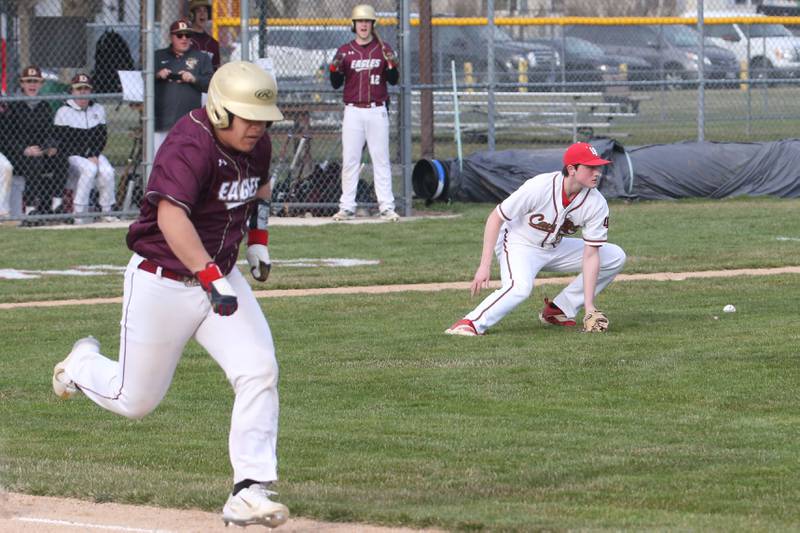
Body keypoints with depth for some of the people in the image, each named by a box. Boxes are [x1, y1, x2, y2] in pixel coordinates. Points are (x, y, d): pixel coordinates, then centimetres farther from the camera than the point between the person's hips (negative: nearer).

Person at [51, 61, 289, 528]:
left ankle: (250, 493, -12)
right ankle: (84, 364, 41)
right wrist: (212, 279, -49)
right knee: (136, 400, 7)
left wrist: (258, 239, 15)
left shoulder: (257, 145, -1)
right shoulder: (191, 147, -27)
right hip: (162, 283, -6)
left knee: (259, 372, -14)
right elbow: (170, 215, -42)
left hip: (221, 277, 6)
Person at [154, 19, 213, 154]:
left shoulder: (201, 58, 12)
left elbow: (211, 84, 3)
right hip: (162, 122, 1)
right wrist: (157, 75, -11)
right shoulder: (158, 56, 15)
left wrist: (194, 79, -14)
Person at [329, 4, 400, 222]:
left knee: (381, 159, -3)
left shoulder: (383, 49, 7)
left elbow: (393, 80, 4)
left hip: (377, 111, -1)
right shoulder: (345, 51, 8)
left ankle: (386, 207, -3)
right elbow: (336, 84, 6)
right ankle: (347, 207, 2)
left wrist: (392, 65, -16)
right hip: (353, 112, 1)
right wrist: (335, 68, -13)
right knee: (349, 160, -1)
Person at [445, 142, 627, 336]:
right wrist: (484, 266, -25)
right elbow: (495, 218, -21)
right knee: (520, 287, -38)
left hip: (555, 249, 6)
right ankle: (470, 324, -29)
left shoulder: (597, 204, -17)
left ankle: (558, 311, 2)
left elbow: (590, 255, -15)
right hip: (519, 245, -6)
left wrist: (589, 306, -21)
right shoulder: (539, 187, -29)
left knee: (615, 257, -1)